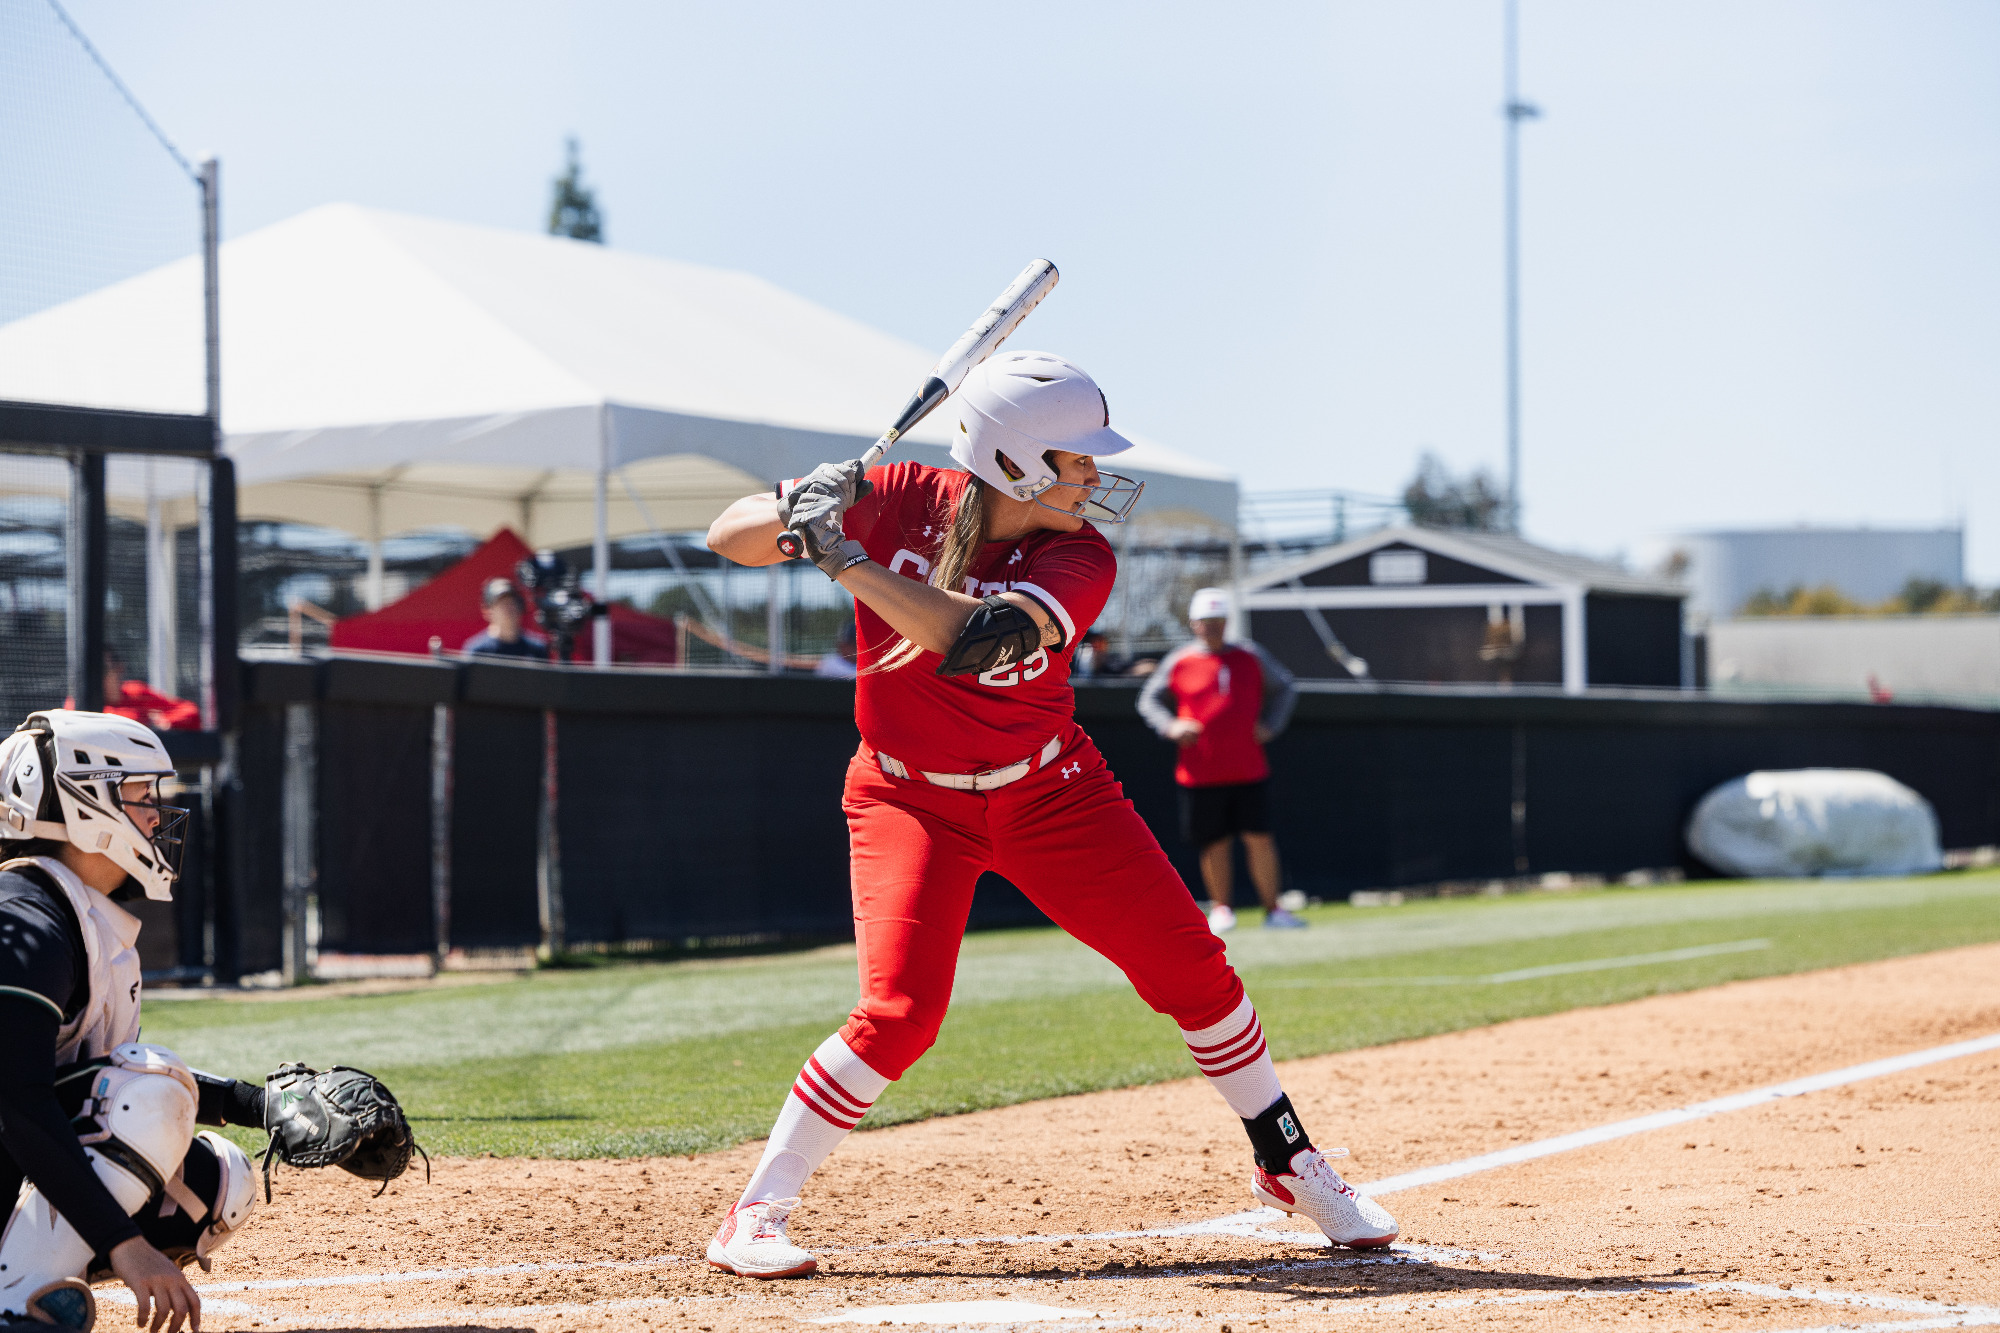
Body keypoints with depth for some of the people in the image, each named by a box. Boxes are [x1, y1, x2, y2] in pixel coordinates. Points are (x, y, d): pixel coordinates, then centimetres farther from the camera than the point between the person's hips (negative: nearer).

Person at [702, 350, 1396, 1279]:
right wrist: (802, 510, -34)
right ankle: (755, 1217, -7)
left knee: (1191, 966, -1)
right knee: (899, 1011, -20)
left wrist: (847, 561, -37)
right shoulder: (903, 504, -15)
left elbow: (974, 638, -35)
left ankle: (1287, 1165, 20)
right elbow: (730, 537, -13)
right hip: (911, 798, -2)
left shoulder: (1079, 558, -17)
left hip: (1049, 792, 2)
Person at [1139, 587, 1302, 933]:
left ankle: (1273, 910, 3)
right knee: (1214, 843, 3)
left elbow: (1284, 688, 19)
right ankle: (1220, 907, 19)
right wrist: (1170, 726, -6)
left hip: (1249, 771, 1)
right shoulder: (1178, 662, 3)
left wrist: (1270, 725, 5)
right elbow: (1148, 700, 12)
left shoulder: (1251, 656, 7)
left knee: (1259, 838, -4)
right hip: (1200, 773, -1)